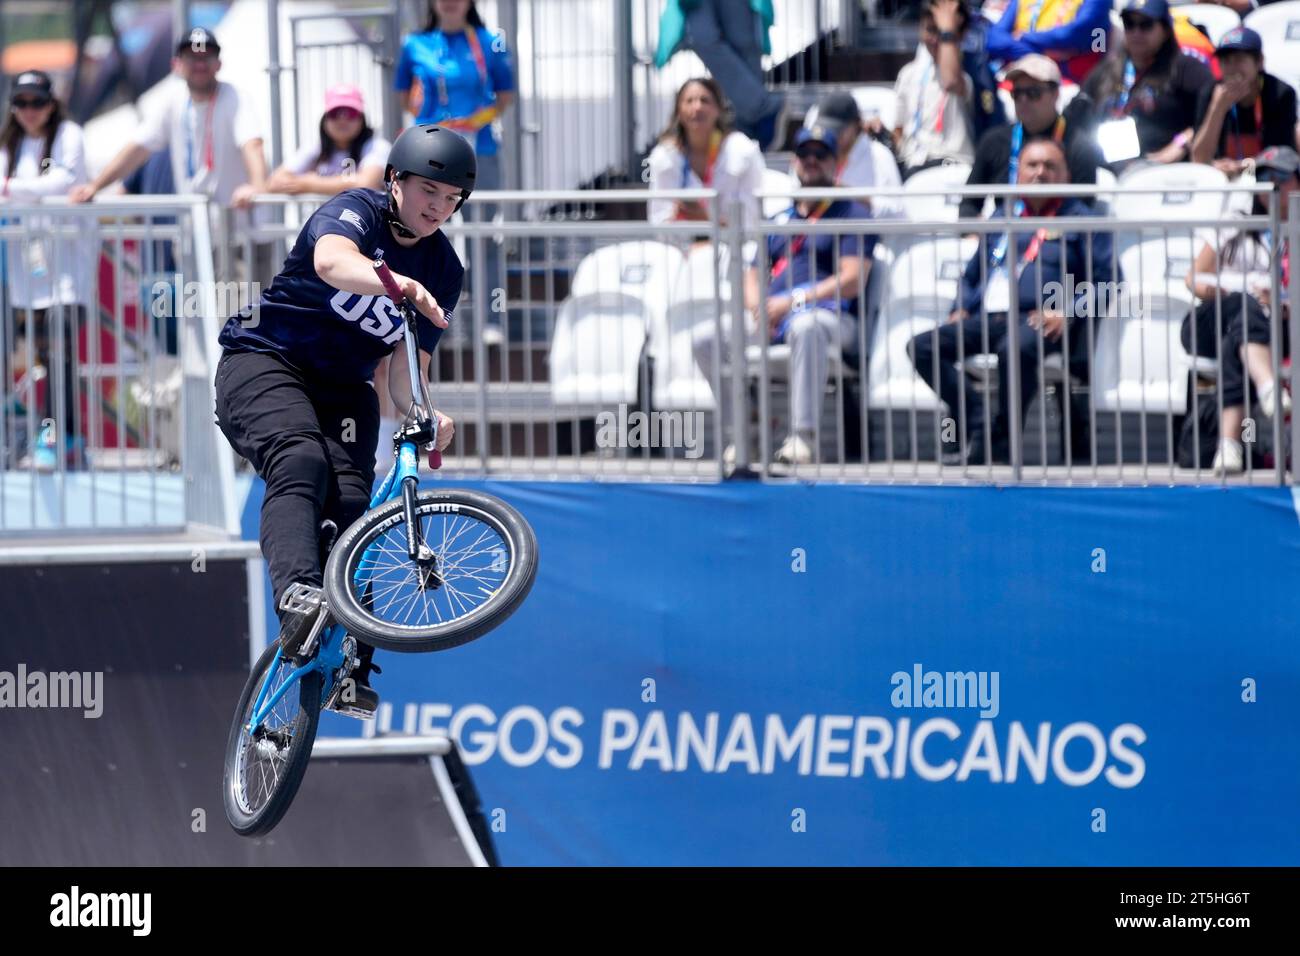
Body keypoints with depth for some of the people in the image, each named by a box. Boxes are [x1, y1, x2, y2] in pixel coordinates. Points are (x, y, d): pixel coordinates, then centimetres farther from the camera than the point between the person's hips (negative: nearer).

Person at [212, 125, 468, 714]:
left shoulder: (443, 272, 5)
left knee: (351, 499, -18)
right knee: (301, 461, -33)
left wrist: (425, 416, -18)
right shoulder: (358, 212, -11)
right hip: (266, 361, -5)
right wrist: (401, 285, -55)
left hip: (343, 389, 5)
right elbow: (332, 261, -37)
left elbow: (405, 373, 5)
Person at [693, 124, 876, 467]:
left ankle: (802, 435, -44)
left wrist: (794, 302, -14)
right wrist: (757, 308, -3)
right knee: (705, 338, -16)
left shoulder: (853, 214, 9)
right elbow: (753, 274, 23)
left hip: (828, 313, -6)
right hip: (770, 315, 6)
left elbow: (853, 280, -5)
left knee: (806, 327, -42)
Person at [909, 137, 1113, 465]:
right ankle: (976, 422, -23)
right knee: (922, 346, -19)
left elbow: (1105, 279, 3)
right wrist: (961, 308, 12)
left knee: (1015, 349, -41)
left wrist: (1067, 312, -12)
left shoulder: (1081, 219, 13)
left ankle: (1000, 440, -26)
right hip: (986, 320, 6)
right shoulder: (1001, 218, 29)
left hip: (1038, 320, -6)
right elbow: (972, 274, 33)